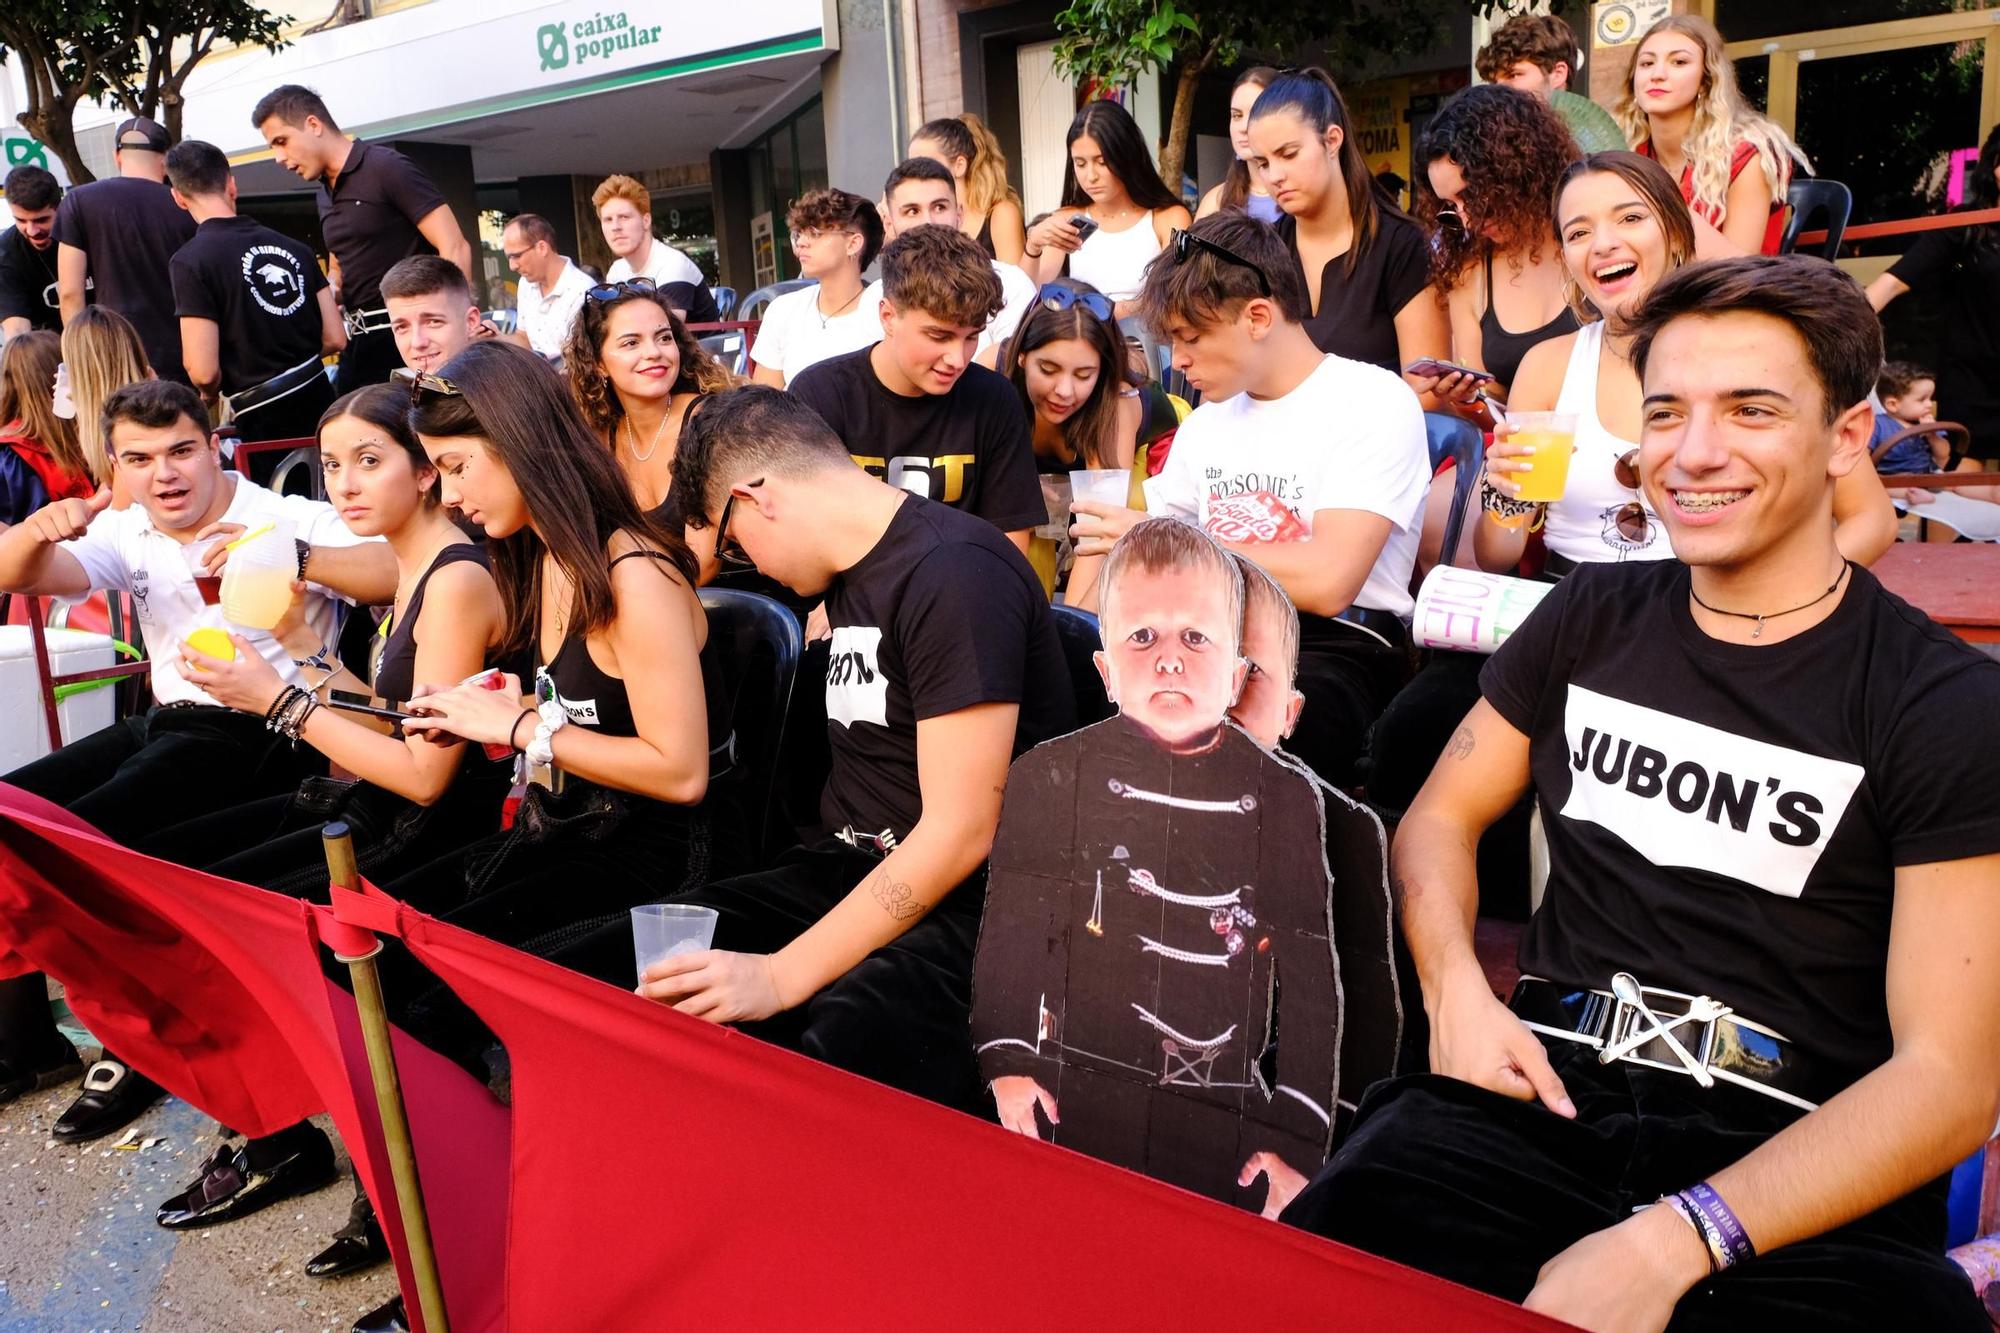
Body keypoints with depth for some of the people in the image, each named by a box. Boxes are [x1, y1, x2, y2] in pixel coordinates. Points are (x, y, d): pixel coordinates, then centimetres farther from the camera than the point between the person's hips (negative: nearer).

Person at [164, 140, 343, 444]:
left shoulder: (190, 262, -10)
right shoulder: (294, 247, 5)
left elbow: (204, 371, -15)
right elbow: (335, 338, 6)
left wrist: (210, 395, 8)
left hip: (264, 422, -5)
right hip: (320, 404, 5)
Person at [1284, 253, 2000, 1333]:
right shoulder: (1592, 617, 11)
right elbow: (1443, 814, 17)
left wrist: (1673, 1243, -20)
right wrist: (1456, 990, -5)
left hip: (1797, 1167, -1)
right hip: (1546, 1096, 1)